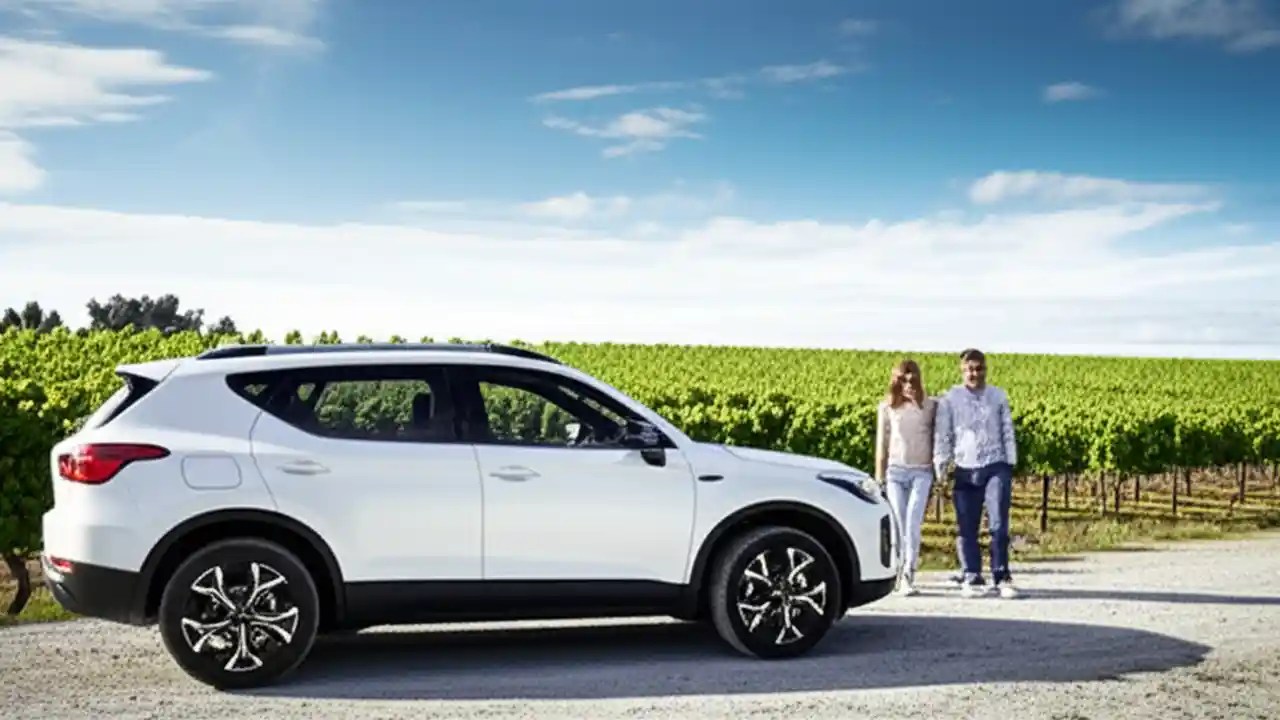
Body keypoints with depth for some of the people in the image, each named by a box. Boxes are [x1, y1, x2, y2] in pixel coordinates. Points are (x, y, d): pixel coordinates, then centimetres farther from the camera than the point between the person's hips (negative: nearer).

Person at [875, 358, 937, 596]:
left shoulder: (930, 406, 1)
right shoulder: (887, 407, 3)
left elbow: (936, 439, 4)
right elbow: (882, 443, 7)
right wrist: (879, 476, 5)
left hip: (921, 472, -1)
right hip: (895, 471, 1)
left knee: (913, 525, -11)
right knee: (898, 525, 0)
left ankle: (908, 576, -12)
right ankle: (896, 571, 10)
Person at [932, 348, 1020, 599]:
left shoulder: (998, 396, 8)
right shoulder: (950, 399, 3)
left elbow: (1007, 433, 10)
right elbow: (942, 437, 3)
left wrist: (1011, 466, 5)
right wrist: (941, 469, -3)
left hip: (996, 467, 0)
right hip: (966, 471, 0)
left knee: (999, 524, -9)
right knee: (966, 528, 2)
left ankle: (1002, 577, -1)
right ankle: (972, 578, 9)